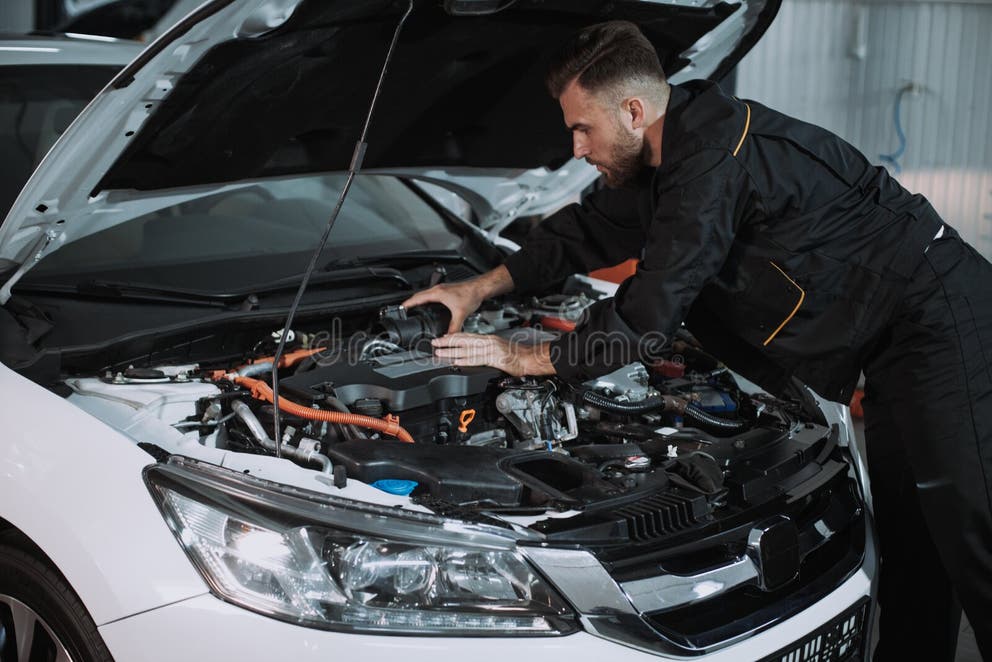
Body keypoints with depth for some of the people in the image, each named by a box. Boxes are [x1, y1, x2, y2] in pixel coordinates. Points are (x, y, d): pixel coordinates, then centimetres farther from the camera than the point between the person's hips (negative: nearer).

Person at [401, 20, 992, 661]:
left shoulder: (717, 161, -24)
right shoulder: (670, 156, 9)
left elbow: (646, 314, -23)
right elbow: (590, 230, 24)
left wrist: (523, 358, -11)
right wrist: (482, 288, 21)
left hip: (939, 315, -10)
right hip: (892, 340, 10)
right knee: (911, 544, 13)